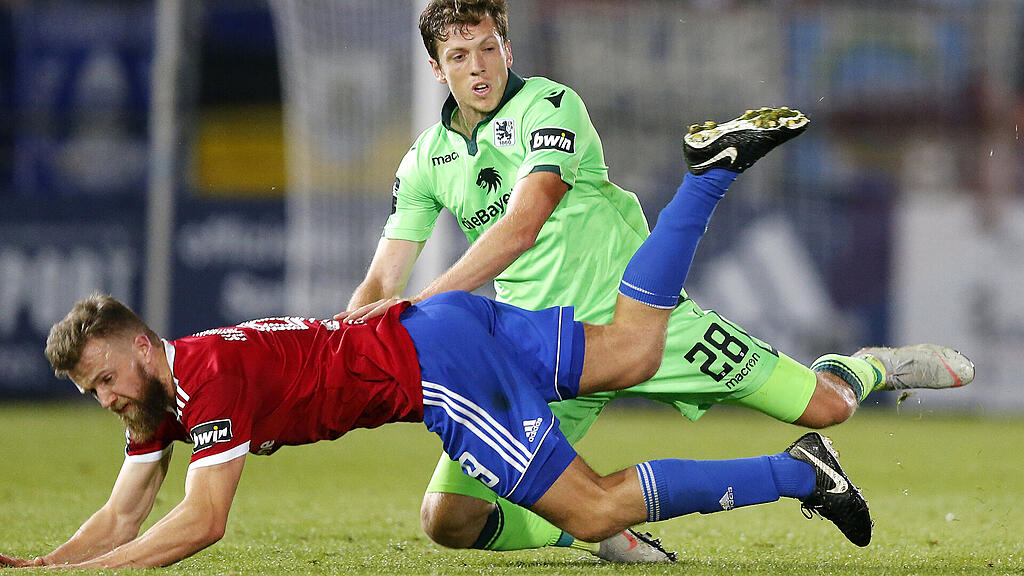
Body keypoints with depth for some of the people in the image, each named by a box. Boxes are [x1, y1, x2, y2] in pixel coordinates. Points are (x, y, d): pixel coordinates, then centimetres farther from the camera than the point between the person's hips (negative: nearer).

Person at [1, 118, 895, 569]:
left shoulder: (210, 378, -18)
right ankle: (714, 164, 23)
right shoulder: (159, 394, 8)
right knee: (631, 349, 19)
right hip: (449, 320, 8)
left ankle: (797, 474, -9)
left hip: (437, 363, -8)